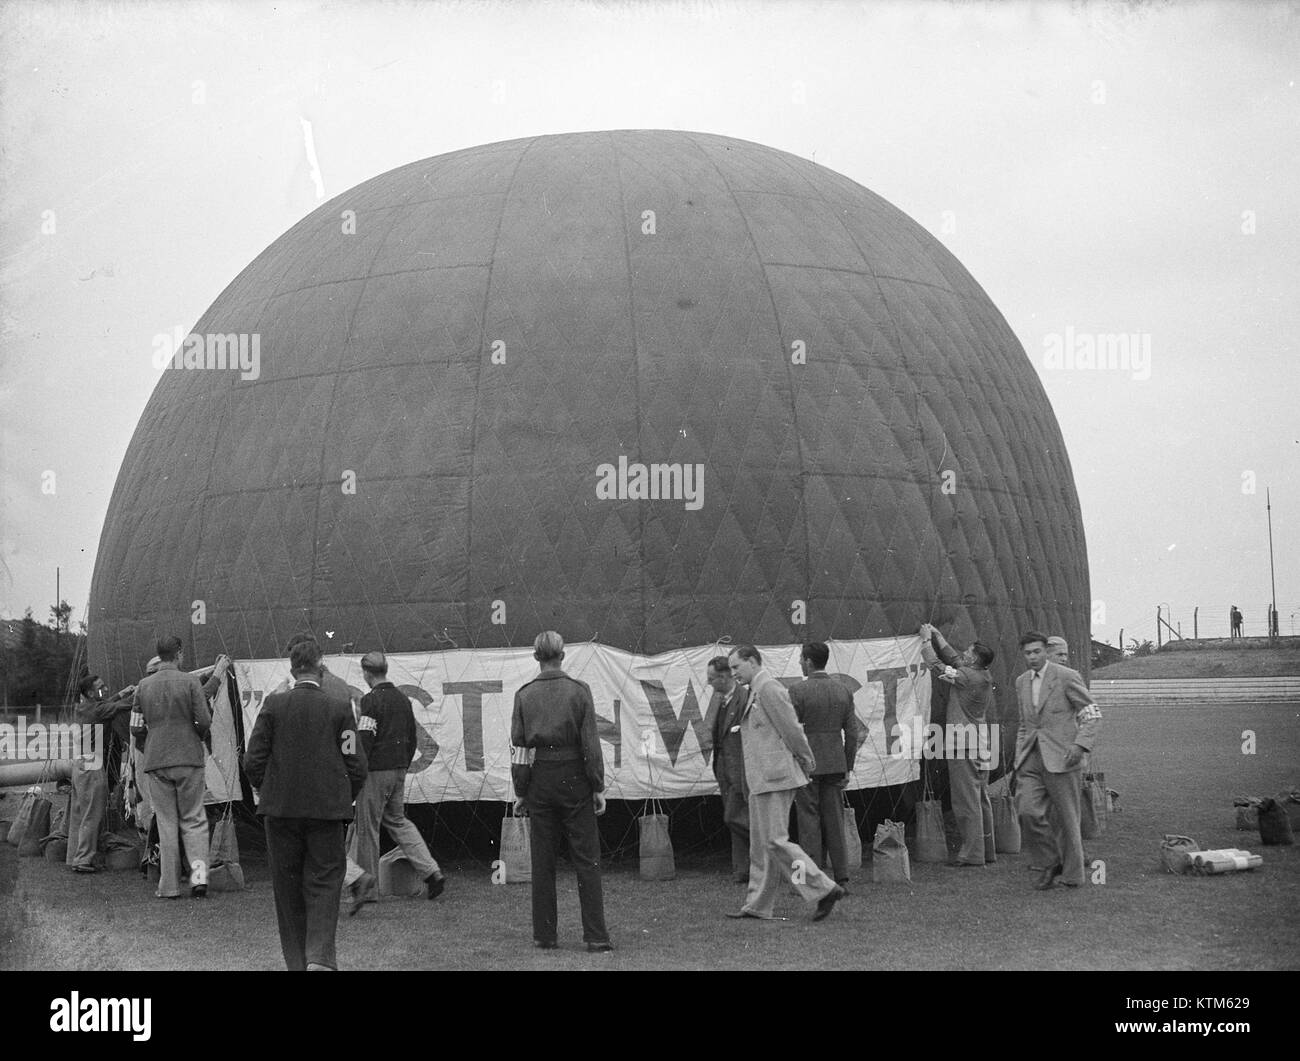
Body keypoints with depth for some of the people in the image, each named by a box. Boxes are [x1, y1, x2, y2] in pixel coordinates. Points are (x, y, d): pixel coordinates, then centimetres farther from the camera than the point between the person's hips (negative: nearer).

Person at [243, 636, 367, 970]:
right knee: (324, 885, 5)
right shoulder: (339, 709, -3)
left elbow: (252, 762, -3)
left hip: (280, 810, 1)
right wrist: (342, 800, 12)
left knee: (288, 889, 11)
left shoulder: (273, 705, -2)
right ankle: (320, 956, -13)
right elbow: (357, 767, -4)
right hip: (328, 811, -1)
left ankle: (297, 962, 14)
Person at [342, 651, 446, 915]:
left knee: (367, 826, 1)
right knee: (397, 820, 19)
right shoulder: (402, 699, 10)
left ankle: (365, 889, 7)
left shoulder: (371, 700, -14)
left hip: (376, 771, -8)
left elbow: (364, 741, -18)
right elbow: (411, 738, 16)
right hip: (398, 769, 8)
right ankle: (431, 872, 11)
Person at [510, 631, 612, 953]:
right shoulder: (579, 690, -5)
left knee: (542, 861, 9)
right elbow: (590, 742, -6)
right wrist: (598, 787, -1)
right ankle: (596, 936, -2)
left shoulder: (524, 695, 0)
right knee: (587, 859, 2)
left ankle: (545, 935, 13)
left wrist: (520, 791, 8)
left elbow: (518, 747, 2)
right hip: (574, 780, -2)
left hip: (539, 781, 2)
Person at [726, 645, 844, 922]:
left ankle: (824, 889, -7)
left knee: (775, 842, -10)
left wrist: (806, 762, -4)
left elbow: (792, 730, -15)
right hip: (763, 780, 10)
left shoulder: (768, 689, -13)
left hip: (774, 776, -10)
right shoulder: (758, 691, 19)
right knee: (761, 846, 11)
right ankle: (758, 906, 15)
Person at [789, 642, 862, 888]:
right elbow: (853, 734, 7)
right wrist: (847, 769, 14)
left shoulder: (798, 691, -10)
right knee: (835, 822, 9)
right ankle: (841, 879, 8)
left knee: (809, 822, 0)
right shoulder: (843, 691, 6)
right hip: (835, 764, 5)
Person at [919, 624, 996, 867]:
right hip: (980, 745, 9)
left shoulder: (968, 677, -15)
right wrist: (936, 635, 26)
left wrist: (926, 640, 5)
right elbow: (953, 658, 21)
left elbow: (936, 664, -9)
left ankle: (971, 854, -6)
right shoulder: (983, 678, 10)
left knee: (966, 801, -6)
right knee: (981, 799, 13)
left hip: (965, 745, -9)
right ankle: (987, 851, 18)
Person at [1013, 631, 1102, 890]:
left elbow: (1092, 716, -4)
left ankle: (1072, 875, 14)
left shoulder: (1066, 677, -5)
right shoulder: (1022, 682, 14)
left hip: (1060, 758, -5)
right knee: (1028, 813, -11)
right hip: (1031, 760, 5)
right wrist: (1019, 759, 17)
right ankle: (1051, 864, 8)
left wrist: (1080, 744, -18)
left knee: (1066, 819, 0)